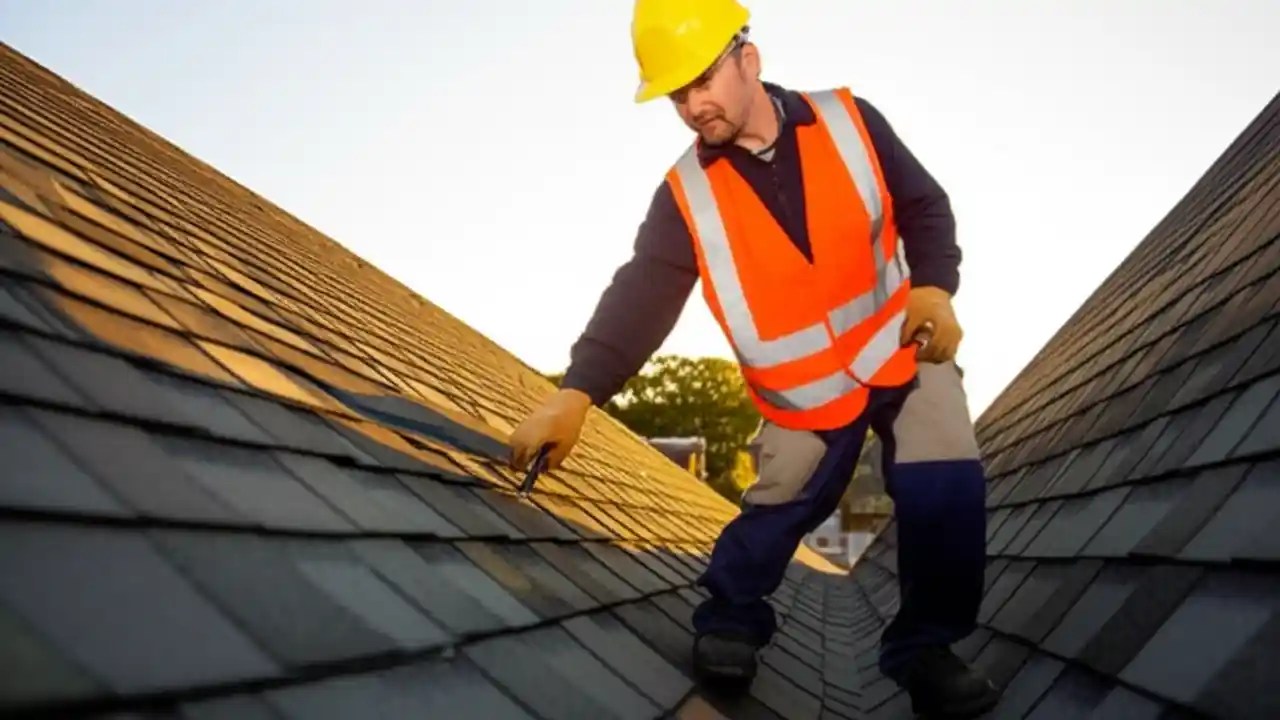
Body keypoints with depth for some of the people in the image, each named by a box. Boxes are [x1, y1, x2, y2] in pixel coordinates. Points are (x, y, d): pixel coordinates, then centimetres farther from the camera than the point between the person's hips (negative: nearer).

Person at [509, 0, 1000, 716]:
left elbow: (924, 206, -1)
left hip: (902, 347, 1)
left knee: (947, 491, -12)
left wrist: (934, 287, -20)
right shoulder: (686, 197, -10)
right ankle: (731, 615, 28)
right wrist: (575, 394, -32)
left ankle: (924, 644, 8)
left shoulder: (849, 121, -9)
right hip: (803, 388, 0)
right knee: (779, 508, 1)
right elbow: (639, 299, -19)